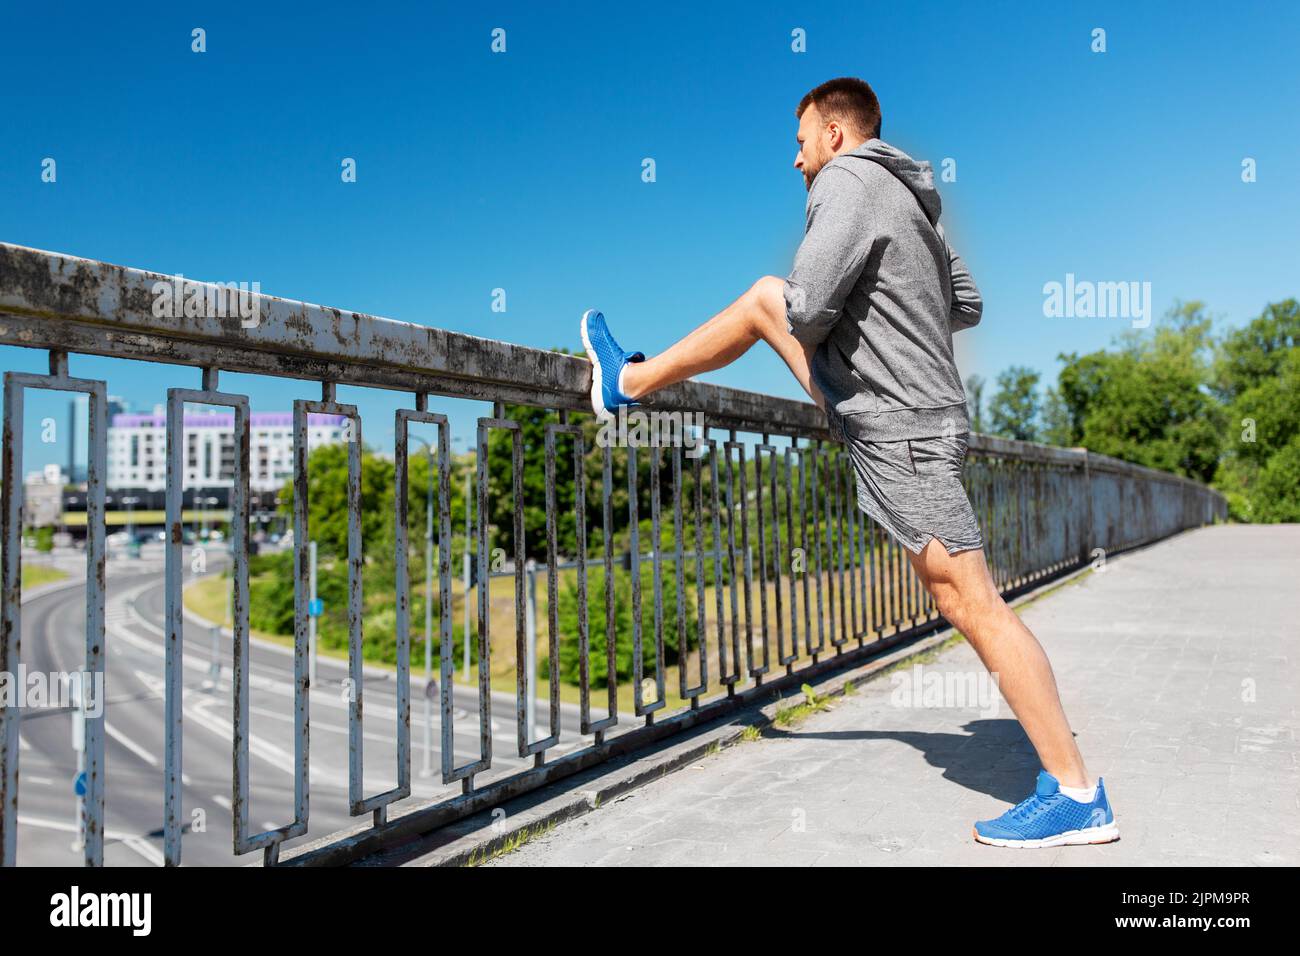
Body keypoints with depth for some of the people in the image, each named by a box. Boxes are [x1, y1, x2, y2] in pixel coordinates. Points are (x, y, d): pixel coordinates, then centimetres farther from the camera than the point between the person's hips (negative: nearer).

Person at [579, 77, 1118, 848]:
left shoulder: (848, 181, -13)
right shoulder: (909, 202, 14)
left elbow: (809, 311, -26)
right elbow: (968, 307, 22)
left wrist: (807, 324, -3)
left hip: (902, 428, -10)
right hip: (898, 404, 10)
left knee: (972, 602, -9)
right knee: (764, 295, 14)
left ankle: (1077, 797, -1)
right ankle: (629, 383, 26)